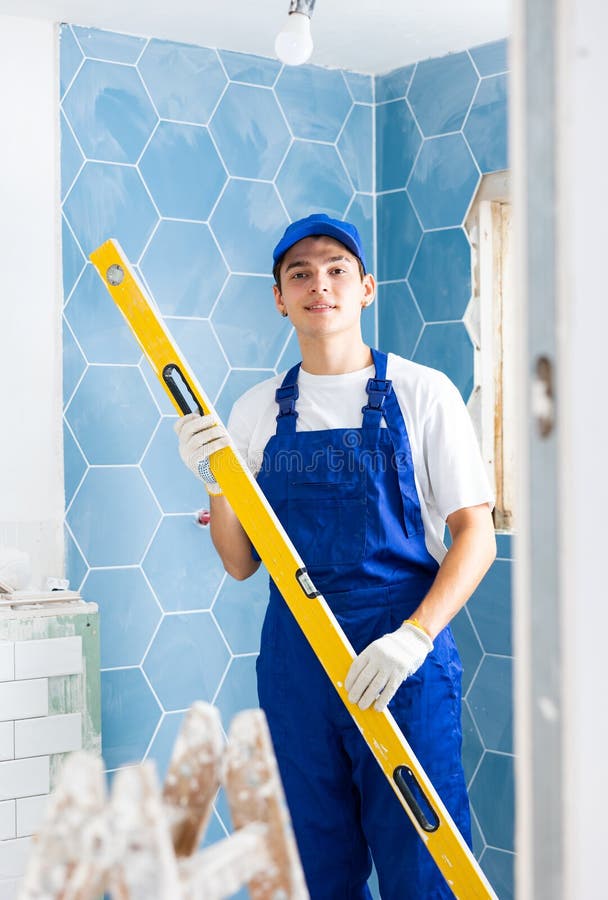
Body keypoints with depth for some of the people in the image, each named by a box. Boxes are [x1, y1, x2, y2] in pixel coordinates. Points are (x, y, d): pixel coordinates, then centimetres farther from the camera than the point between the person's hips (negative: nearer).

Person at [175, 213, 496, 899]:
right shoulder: (255, 411, 8)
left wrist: (412, 637, -17)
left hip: (405, 657, -3)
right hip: (294, 653, 3)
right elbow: (241, 563, 9)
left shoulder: (422, 392, -1)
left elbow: (475, 533, -4)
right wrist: (215, 483, -10)